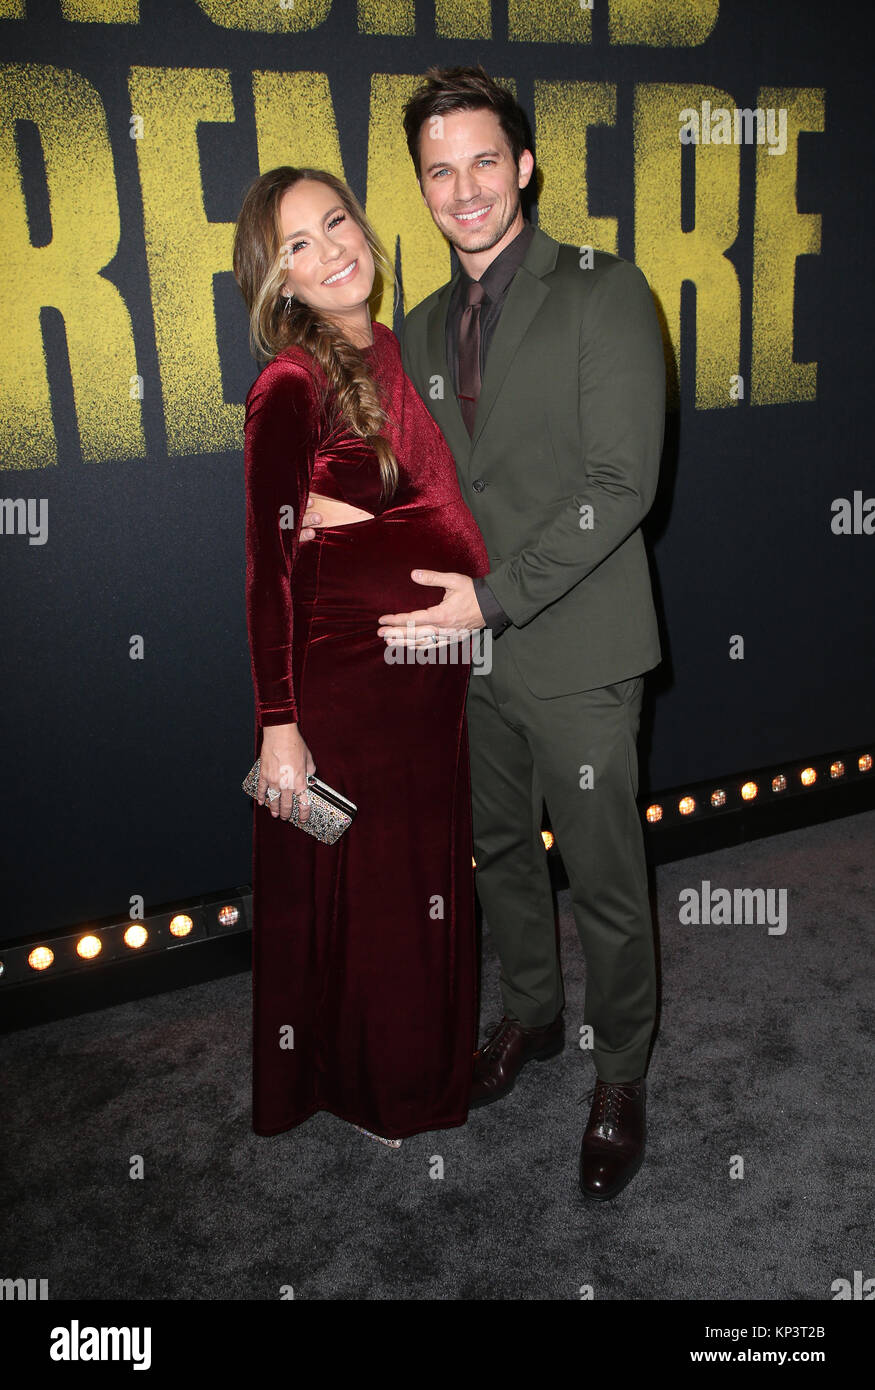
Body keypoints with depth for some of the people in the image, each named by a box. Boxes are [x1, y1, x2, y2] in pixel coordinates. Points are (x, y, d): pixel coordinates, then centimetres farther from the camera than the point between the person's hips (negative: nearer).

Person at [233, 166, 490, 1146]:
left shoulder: (400, 354, 8)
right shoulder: (291, 385, -13)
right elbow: (269, 562, -15)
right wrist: (277, 723, -17)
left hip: (431, 670, 7)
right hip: (342, 677, -7)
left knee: (426, 884, 20)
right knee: (355, 892, 10)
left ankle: (422, 1075, 45)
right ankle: (351, 1089, 36)